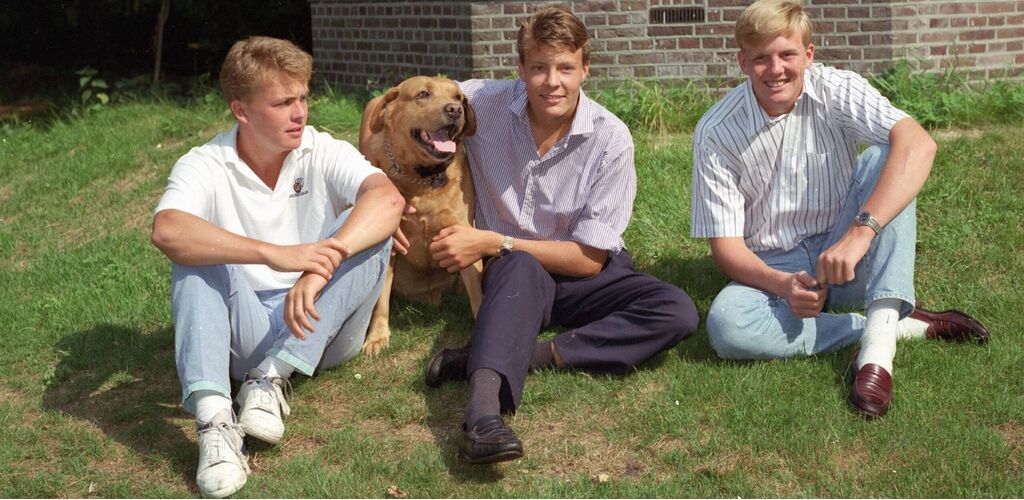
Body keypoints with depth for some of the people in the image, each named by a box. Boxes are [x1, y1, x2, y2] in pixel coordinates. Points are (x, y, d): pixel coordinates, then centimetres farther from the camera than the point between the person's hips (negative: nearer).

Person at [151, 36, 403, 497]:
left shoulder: (324, 153, -4)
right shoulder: (204, 167, -8)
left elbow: (388, 198, -24)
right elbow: (166, 232, -31)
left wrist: (323, 265, -40)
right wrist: (275, 255, -42)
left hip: (323, 328, 1)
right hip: (246, 333, -1)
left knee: (368, 230, -21)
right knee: (196, 251, -25)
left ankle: (272, 378, -28)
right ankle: (215, 421, -40)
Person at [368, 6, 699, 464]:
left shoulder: (610, 139, -16)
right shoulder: (482, 102, -13)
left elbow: (589, 259, -12)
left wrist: (492, 242, -19)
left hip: (579, 276, 1)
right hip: (509, 273, -1)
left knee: (677, 313, -26)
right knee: (522, 271, -38)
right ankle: (484, 406, -60)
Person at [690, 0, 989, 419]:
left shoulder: (837, 90, -12)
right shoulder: (715, 133, -11)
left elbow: (918, 145, -30)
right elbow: (725, 243, -10)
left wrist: (860, 231, -42)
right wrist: (782, 285, -30)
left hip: (846, 263, 1)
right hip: (774, 271, 0)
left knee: (884, 157, -25)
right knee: (725, 326, -34)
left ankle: (878, 345, -36)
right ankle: (905, 325, -21)